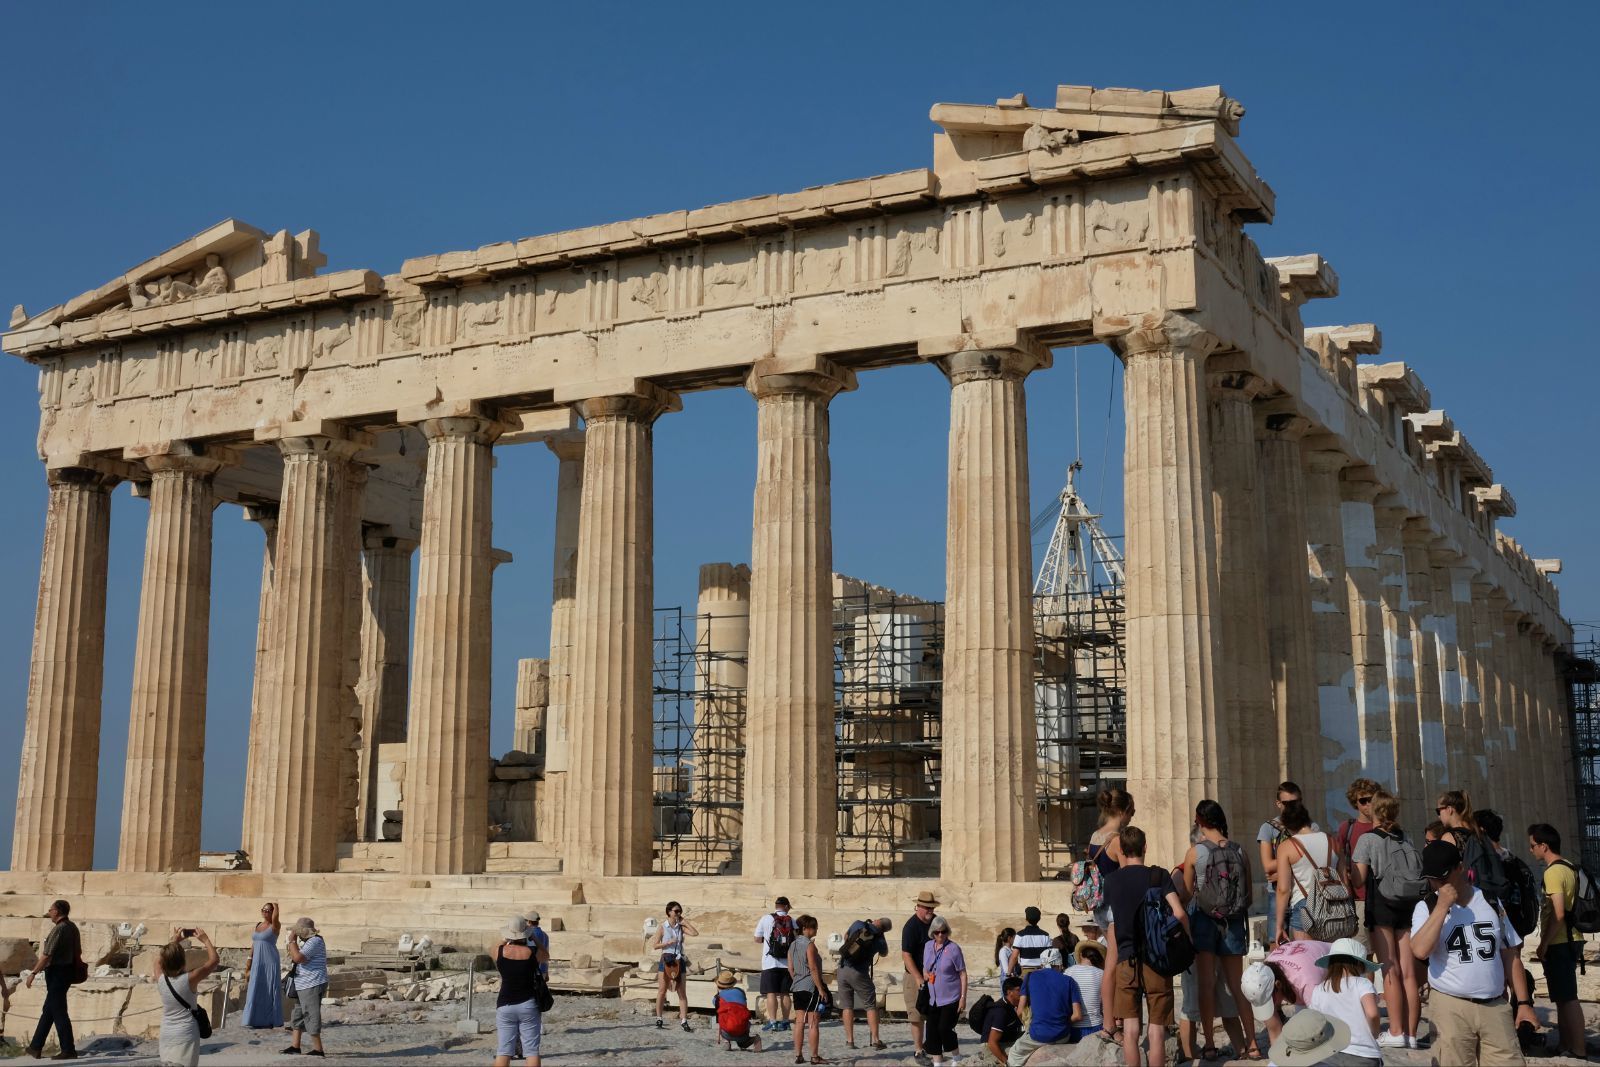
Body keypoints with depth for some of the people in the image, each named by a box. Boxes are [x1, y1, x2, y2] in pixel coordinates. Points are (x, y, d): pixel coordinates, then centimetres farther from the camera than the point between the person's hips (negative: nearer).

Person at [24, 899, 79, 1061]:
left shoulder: (58, 929, -19)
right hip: (68, 971, 10)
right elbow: (78, 951, 16)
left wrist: (33, 973, -17)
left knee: (58, 1012, -5)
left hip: (56, 973, -10)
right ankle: (36, 1047, 24)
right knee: (48, 1010, 17)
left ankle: (68, 1050, -3)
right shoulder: (72, 927, 10)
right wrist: (74, 968, 26)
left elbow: (47, 955, -22)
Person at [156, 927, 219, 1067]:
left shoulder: (160, 979, -5)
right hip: (186, 1036, -5)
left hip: (166, 1036, 5)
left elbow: (159, 957, 17)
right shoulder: (189, 979, -16)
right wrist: (205, 940, 4)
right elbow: (214, 960, -7)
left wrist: (174, 941, 22)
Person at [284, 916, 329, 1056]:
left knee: (311, 1016, -9)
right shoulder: (309, 941, 19)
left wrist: (292, 941, -15)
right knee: (298, 1015, 14)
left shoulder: (315, 941, -16)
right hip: (304, 986, 11)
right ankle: (295, 1046, 20)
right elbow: (297, 958, 28)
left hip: (312, 986, -11)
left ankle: (317, 1049, -6)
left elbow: (298, 958, -26)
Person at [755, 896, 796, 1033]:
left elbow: (757, 939, 3)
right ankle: (785, 1021, 13)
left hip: (770, 963, -3)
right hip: (787, 963, 3)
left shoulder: (766, 919, -2)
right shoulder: (792, 921, 3)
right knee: (784, 993, 10)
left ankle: (772, 1021, -10)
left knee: (771, 993, -3)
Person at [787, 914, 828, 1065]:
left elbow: (791, 969, 11)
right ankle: (815, 1056, 1)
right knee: (814, 1023, -1)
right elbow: (813, 968, -17)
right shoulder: (809, 945, -13)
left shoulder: (792, 946, 9)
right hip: (811, 987, -7)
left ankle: (798, 1055, 9)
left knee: (800, 1022, 9)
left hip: (797, 988, 7)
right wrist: (821, 988, -14)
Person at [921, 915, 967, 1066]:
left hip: (951, 998, -6)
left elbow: (963, 974, -9)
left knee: (944, 1028, -10)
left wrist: (963, 997, -13)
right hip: (933, 998, 6)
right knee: (932, 1029, 3)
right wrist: (925, 975, -2)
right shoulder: (928, 946, 5)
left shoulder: (953, 948, -11)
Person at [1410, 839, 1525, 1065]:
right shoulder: (1426, 908, 1)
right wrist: (1442, 907, -15)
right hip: (1450, 1007, -2)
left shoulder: (1491, 902, 10)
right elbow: (1420, 951, -17)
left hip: (1495, 1006, 2)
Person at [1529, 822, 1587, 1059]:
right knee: (1563, 997, 16)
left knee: (1567, 998, -5)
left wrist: (1543, 944, -15)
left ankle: (1578, 1051, -3)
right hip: (1570, 940, 10)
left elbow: (1558, 914, -23)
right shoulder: (1569, 868, 13)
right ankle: (1566, 1046, 22)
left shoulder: (1553, 872, -17)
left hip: (1559, 944, -10)